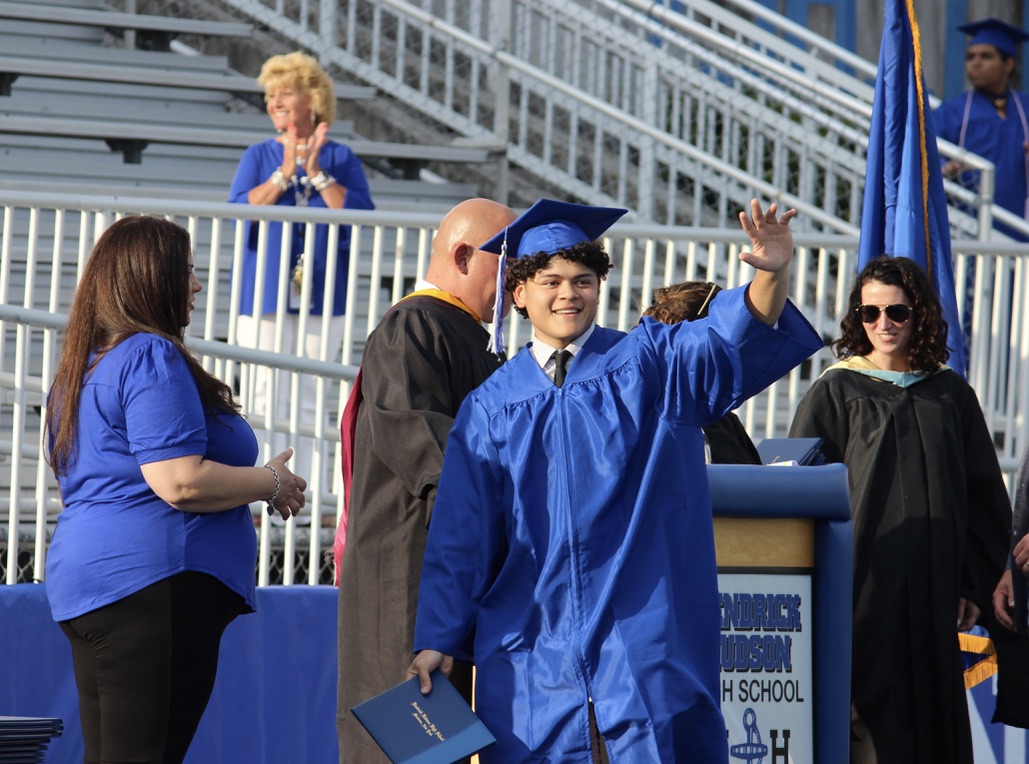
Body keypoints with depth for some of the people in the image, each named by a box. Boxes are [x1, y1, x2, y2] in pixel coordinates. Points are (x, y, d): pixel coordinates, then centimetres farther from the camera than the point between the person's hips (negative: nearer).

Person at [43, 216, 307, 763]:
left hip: (87, 583, 10)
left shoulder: (85, 365, 19)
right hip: (154, 584, -10)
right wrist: (272, 484, -5)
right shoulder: (152, 358, -12)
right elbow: (179, 482, -21)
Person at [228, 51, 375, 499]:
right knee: (265, 399, -6)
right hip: (266, 295, 0)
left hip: (321, 296, 0)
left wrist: (316, 173, -11)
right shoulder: (259, 156, 9)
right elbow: (239, 210, -5)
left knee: (308, 400, 3)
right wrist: (284, 174, -12)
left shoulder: (341, 159, 8)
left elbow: (359, 214, -6)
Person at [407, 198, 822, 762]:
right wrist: (438, 640, 3)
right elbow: (460, 535, 9)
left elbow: (739, 340, -13)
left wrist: (772, 273, -32)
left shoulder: (649, 364, 5)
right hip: (530, 654, 2)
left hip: (640, 646, -2)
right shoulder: (491, 407, 9)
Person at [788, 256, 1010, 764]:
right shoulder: (835, 392, 2)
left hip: (932, 588, 3)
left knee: (934, 717, 4)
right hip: (863, 586, -3)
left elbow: (984, 494, 13)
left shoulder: (951, 395, 10)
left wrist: (976, 583, 5)